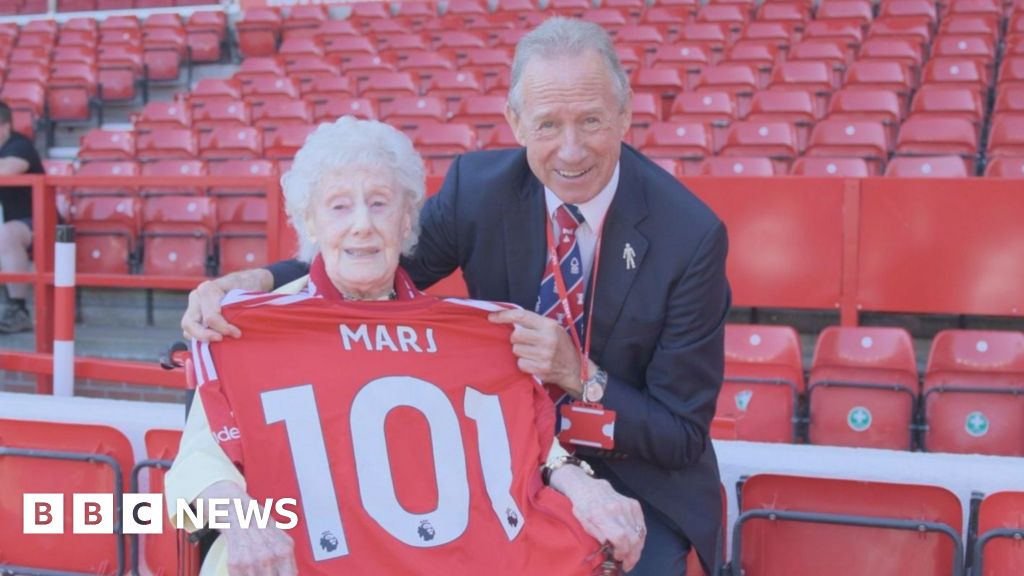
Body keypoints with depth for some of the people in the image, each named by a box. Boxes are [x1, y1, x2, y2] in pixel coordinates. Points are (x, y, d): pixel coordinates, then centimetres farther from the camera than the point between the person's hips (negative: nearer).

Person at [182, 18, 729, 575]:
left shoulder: (692, 235, -19)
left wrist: (579, 373, -29)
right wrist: (253, 281, -21)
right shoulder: (478, 184, -11)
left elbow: (683, 438, -13)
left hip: (638, 482, -1)